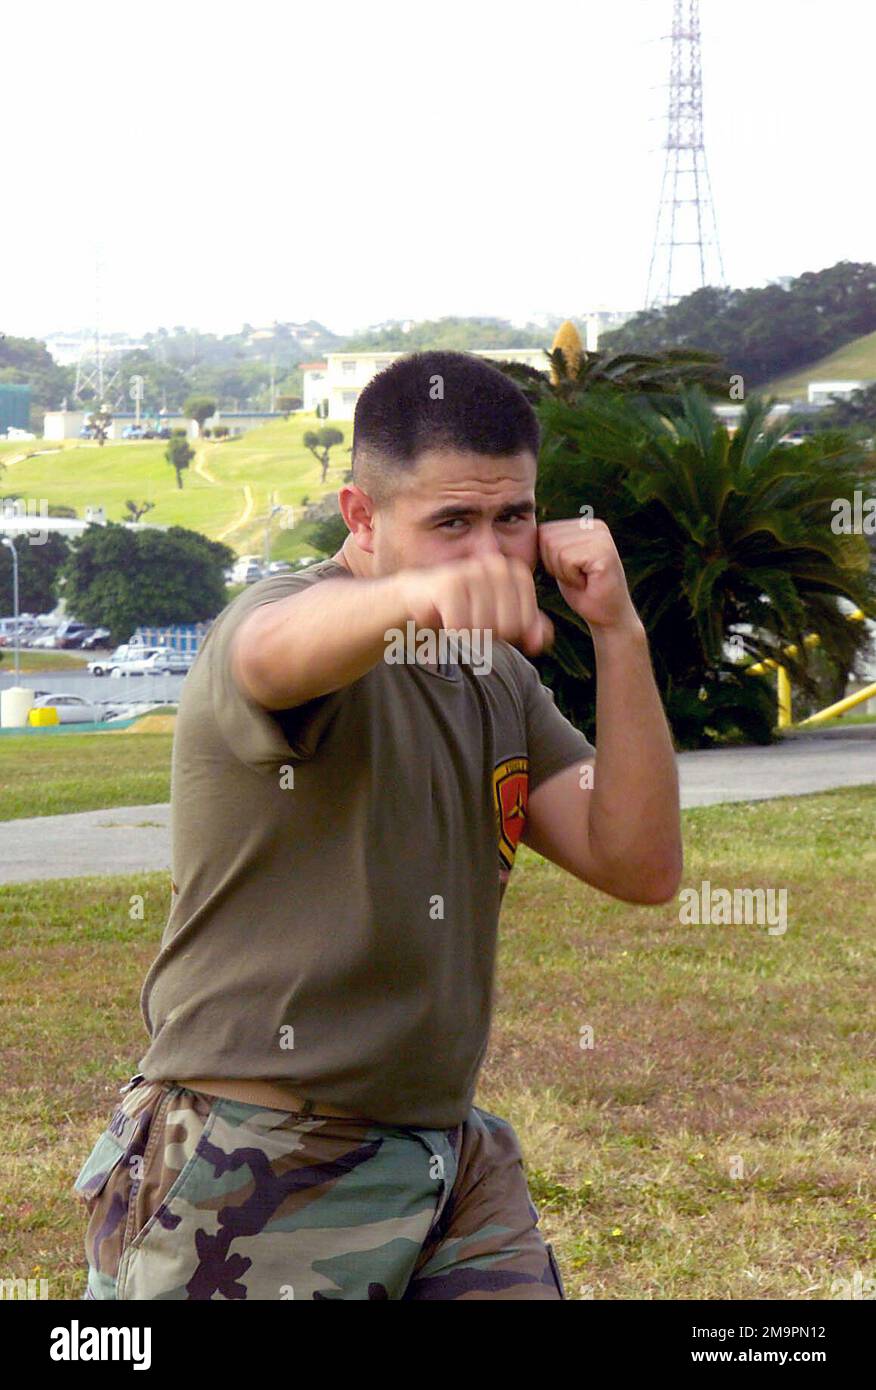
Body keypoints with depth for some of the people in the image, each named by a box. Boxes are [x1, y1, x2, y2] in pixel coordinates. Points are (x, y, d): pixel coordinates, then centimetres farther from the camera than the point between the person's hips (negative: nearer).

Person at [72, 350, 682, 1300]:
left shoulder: (501, 680, 12)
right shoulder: (276, 613, -12)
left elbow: (640, 868, 3)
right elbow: (277, 651, -38)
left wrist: (617, 632, -8)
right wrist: (421, 595, -60)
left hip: (450, 1154, 7)